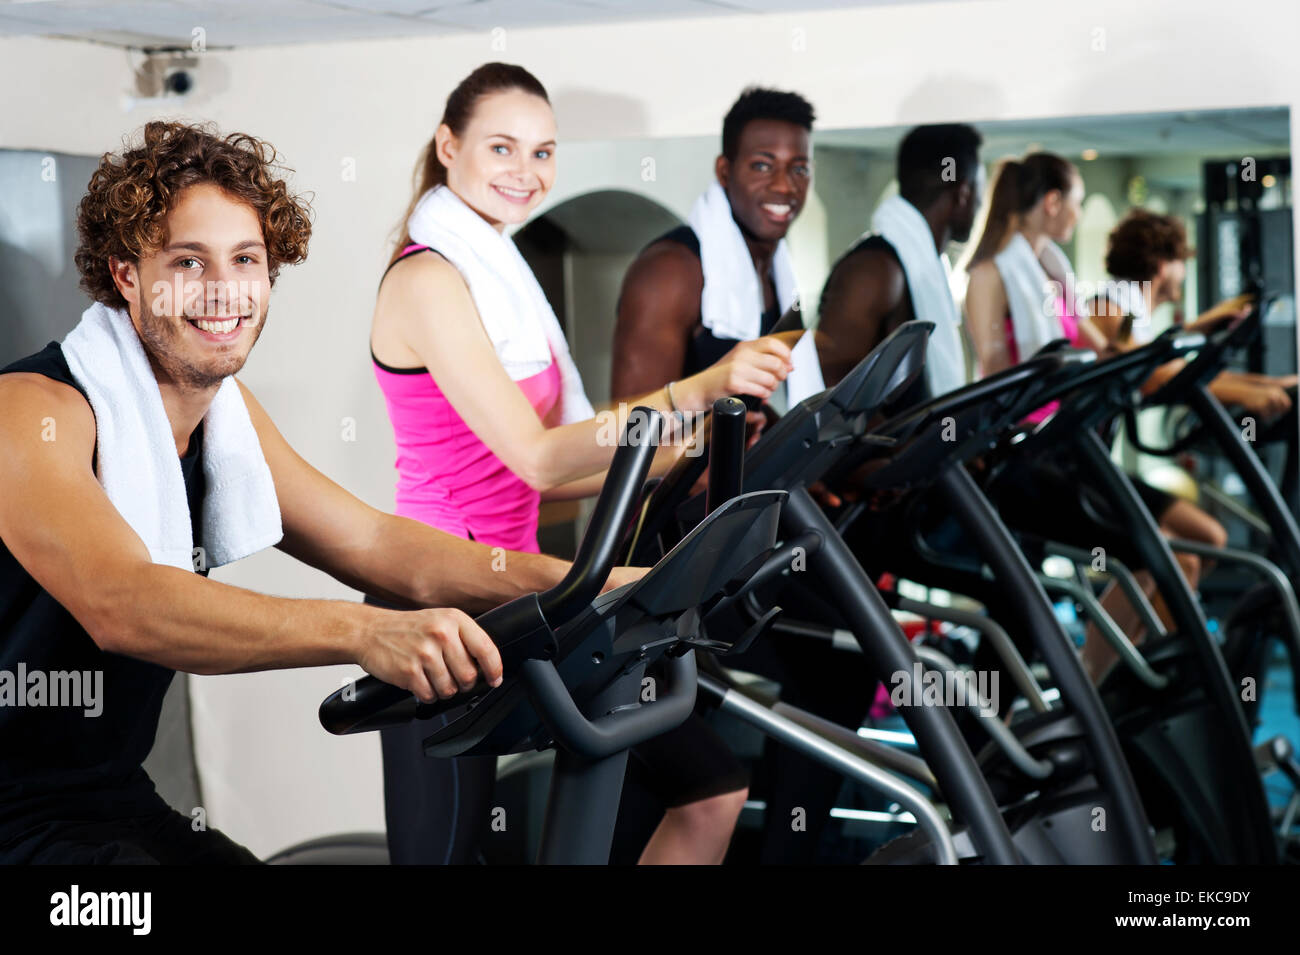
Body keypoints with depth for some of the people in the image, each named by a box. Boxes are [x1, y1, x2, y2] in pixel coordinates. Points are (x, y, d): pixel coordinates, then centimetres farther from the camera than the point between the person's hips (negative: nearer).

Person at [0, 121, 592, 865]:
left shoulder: (228, 411, 6)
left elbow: (369, 543, 3)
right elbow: (122, 603, -34)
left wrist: (584, 582, -11)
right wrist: (364, 633, -46)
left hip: (118, 799, 7)